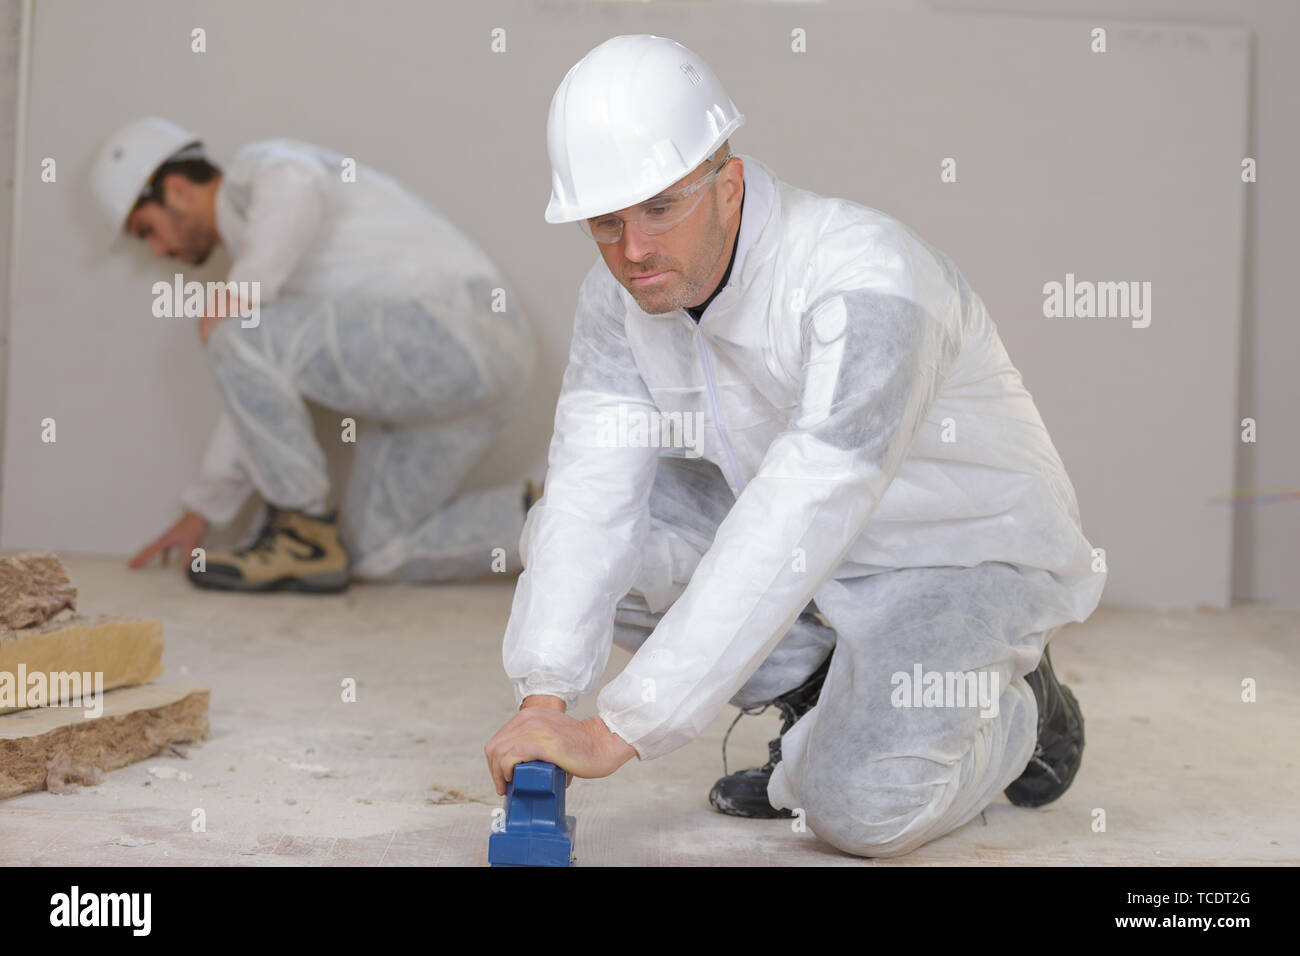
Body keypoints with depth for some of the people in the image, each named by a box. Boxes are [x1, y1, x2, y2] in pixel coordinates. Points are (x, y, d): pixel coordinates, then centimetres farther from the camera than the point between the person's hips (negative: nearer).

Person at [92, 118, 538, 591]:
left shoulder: (258, 168, 2)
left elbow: (298, 184, -27)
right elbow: (257, 396, 31)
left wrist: (243, 286, -18)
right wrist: (200, 512, 32)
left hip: (447, 327, -11)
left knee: (240, 343, -14)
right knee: (378, 551, 15)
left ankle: (304, 534, -3)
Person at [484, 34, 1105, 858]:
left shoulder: (867, 286, -35)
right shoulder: (626, 288, -11)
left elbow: (792, 530, -41)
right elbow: (592, 488, -17)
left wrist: (616, 732, -42)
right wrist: (544, 698, -30)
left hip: (968, 555, -6)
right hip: (822, 544, 7)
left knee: (857, 807, -28)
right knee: (567, 535, -11)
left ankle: (1011, 712, 7)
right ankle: (825, 698, 4)